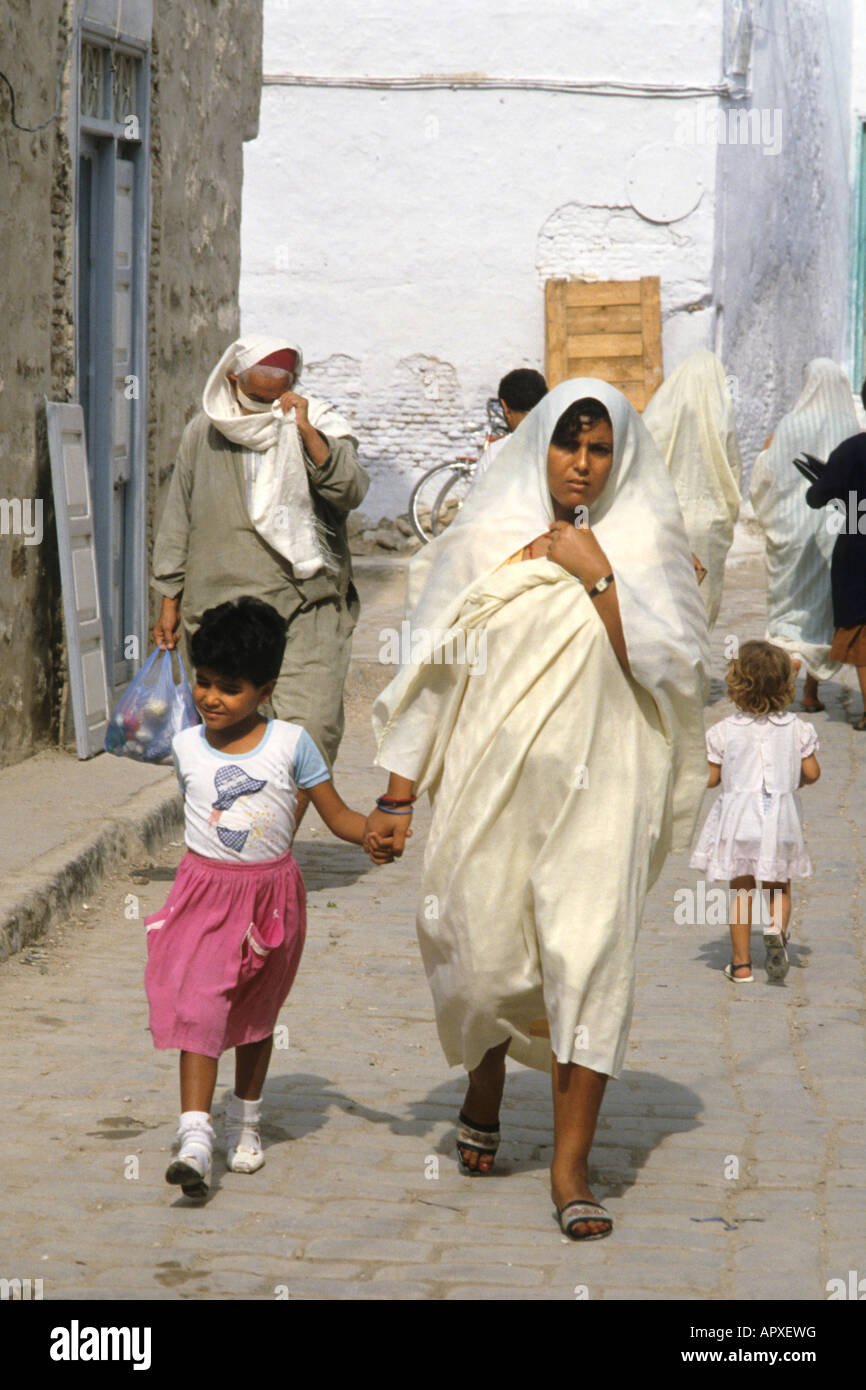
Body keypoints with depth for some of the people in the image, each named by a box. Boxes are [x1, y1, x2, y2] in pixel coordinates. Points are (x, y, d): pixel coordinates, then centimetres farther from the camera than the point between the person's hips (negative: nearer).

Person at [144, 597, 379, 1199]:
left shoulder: (290, 743, -7)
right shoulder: (186, 747, -1)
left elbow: (339, 816, -5)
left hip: (270, 892, 0)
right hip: (205, 891, 0)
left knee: (255, 1015, 14)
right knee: (198, 1009, -13)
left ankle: (246, 1121, 34)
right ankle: (195, 1140, -19)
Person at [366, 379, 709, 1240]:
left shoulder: (640, 547, 3)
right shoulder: (486, 541, 4)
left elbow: (666, 669, -7)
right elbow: (433, 669, 5)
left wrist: (600, 579, -13)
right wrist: (397, 796, 4)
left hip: (598, 788, -1)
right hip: (492, 782, 1)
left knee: (590, 959, -11)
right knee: (486, 959, 6)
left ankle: (570, 1166, -4)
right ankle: (483, 1095, 38)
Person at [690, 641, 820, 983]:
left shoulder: (724, 731, -6)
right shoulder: (796, 728, -2)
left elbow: (711, 778, -4)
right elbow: (812, 773, -1)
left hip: (738, 818, -1)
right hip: (781, 817, 1)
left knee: (741, 890, 10)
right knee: (779, 887, 14)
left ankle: (741, 963, 10)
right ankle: (776, 929, -17)